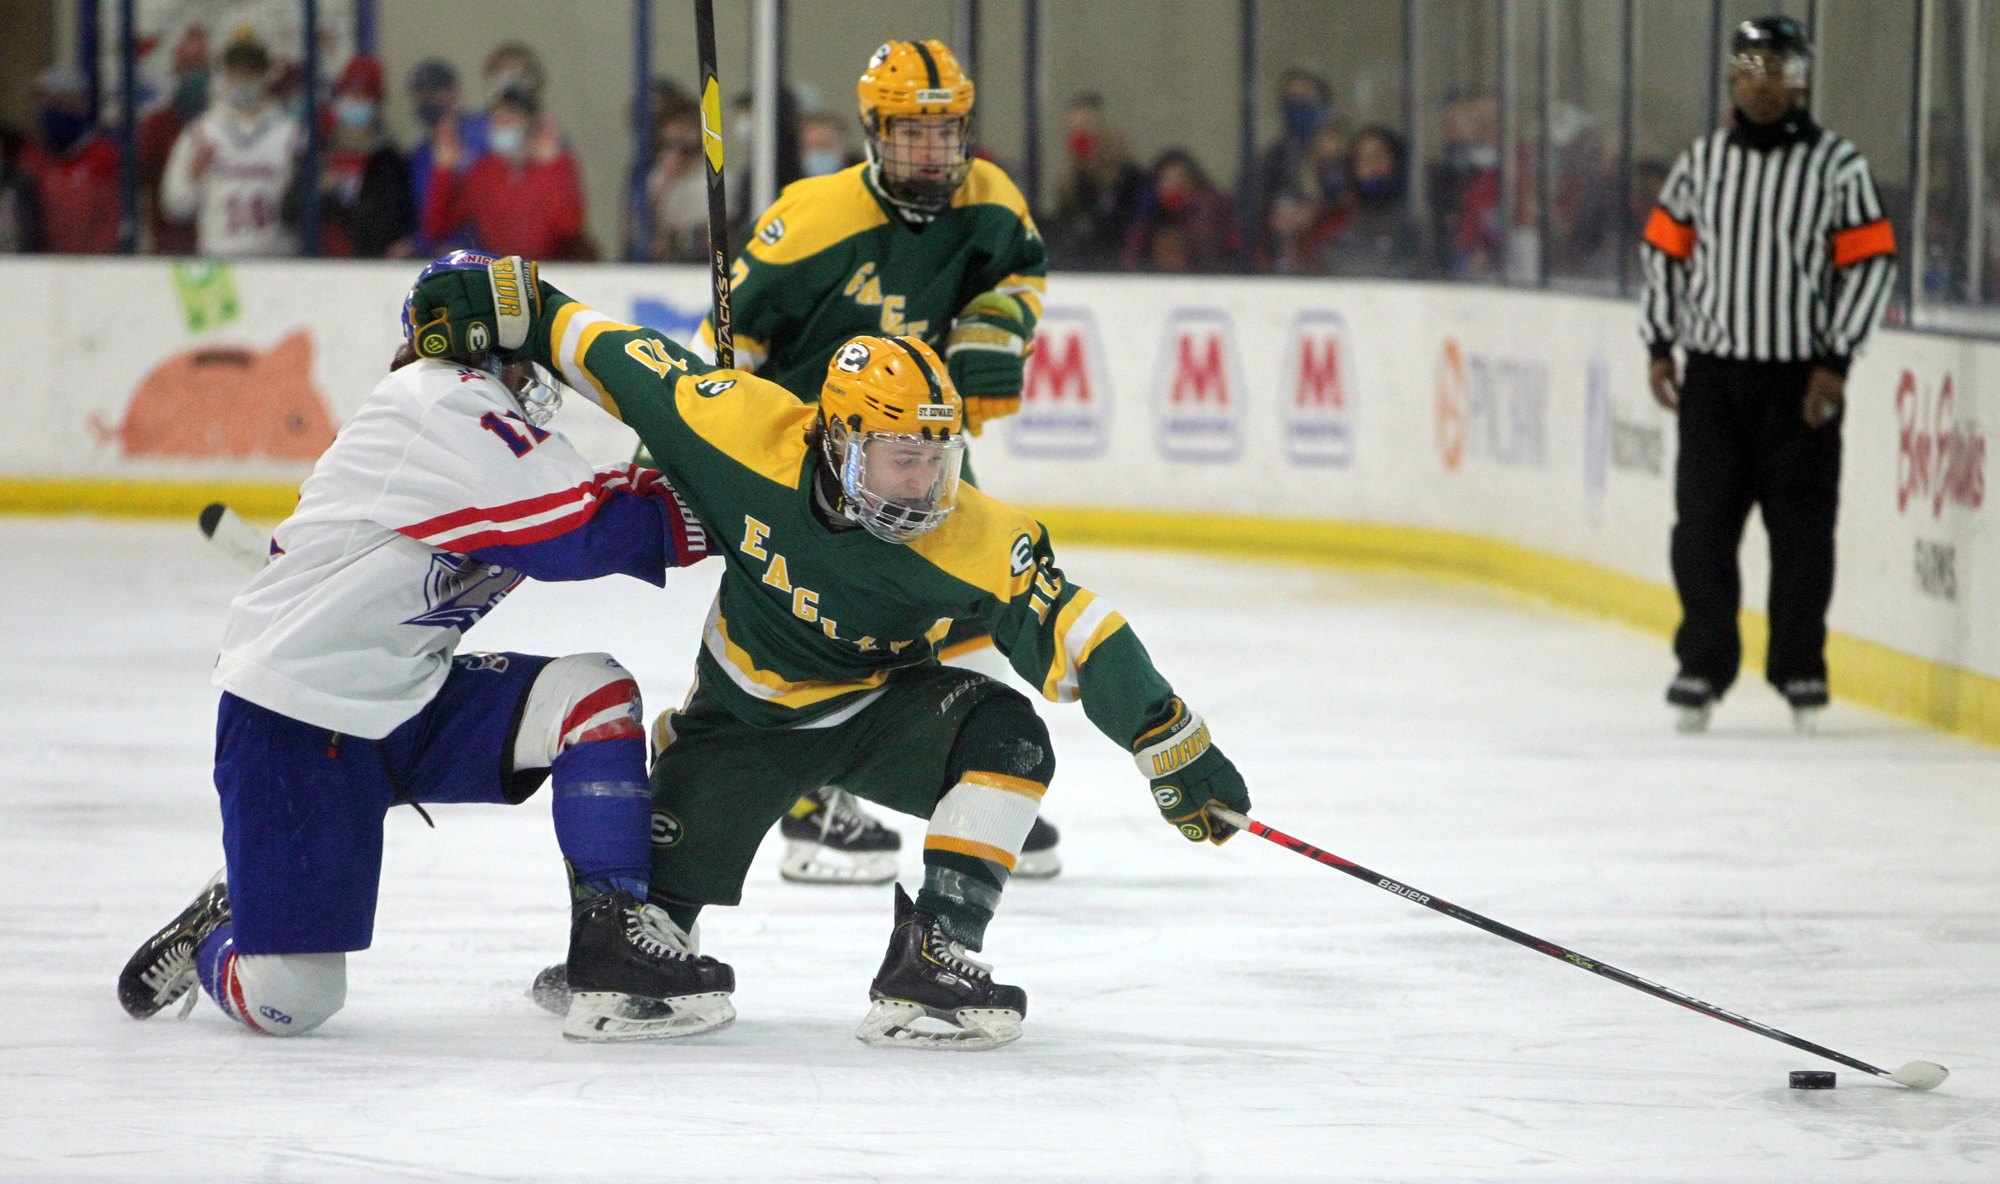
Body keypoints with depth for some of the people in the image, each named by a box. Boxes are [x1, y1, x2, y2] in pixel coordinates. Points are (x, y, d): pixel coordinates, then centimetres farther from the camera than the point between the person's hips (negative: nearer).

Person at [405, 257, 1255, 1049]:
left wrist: (1175, 748, -26)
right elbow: (623, 361, -15)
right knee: (662, 876, -11)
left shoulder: (973, 542, -28)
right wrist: (506, 310, -15)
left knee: (1006, 737, -28)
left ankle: (931, 960, -26)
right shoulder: (748, 434, -27)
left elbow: (1074, 634, -25)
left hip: (880, 707, 0)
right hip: (747, 711, 0)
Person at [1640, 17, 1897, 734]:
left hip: (1800, 379, -3)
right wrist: (1660, 346, 8)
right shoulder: (1701, 162, 8)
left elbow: (1871, 263, -4)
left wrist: (1834, 361, -9)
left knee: (1801, 529, 0)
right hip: (1713, 372, 3)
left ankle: (1800, 671, 11)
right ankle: (1702, 668, 10)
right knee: (1702, 526, 1)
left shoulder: (1837, 165, -3)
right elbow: (1666, 249, 15)